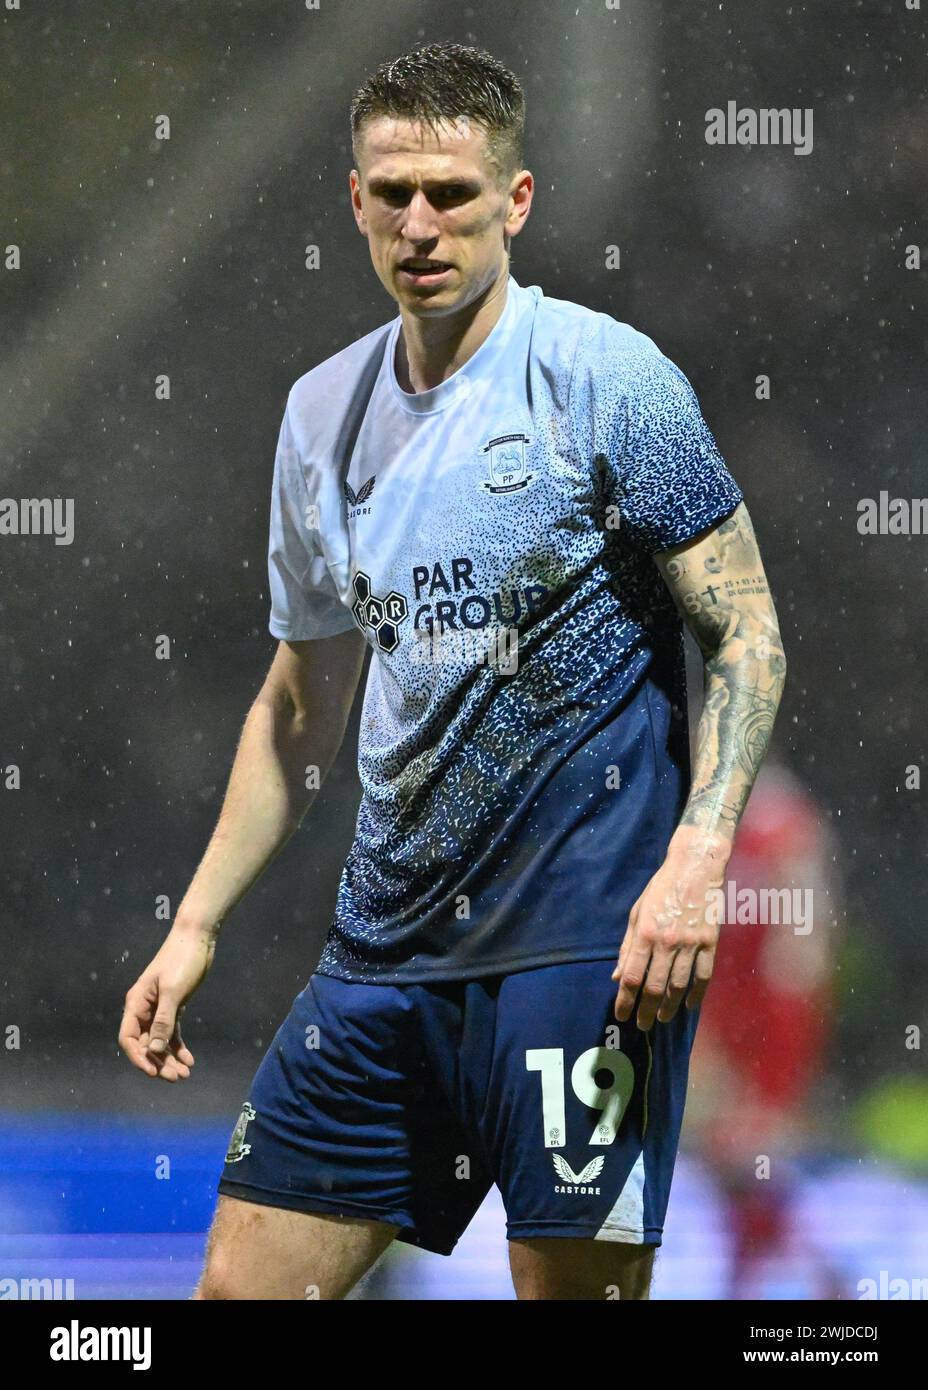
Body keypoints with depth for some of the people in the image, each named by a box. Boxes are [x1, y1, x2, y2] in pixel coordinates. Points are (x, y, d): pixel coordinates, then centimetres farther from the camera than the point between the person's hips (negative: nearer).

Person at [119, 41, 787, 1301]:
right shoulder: (323, 415, 12)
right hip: (386, 947, 6)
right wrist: (196, 926, 17)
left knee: (574, 1285, -6)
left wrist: (696, 859, -19)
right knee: (244, 1286, 2)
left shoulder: (609, 378, -6)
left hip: (582, 943, -6)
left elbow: (747, 636, -6)